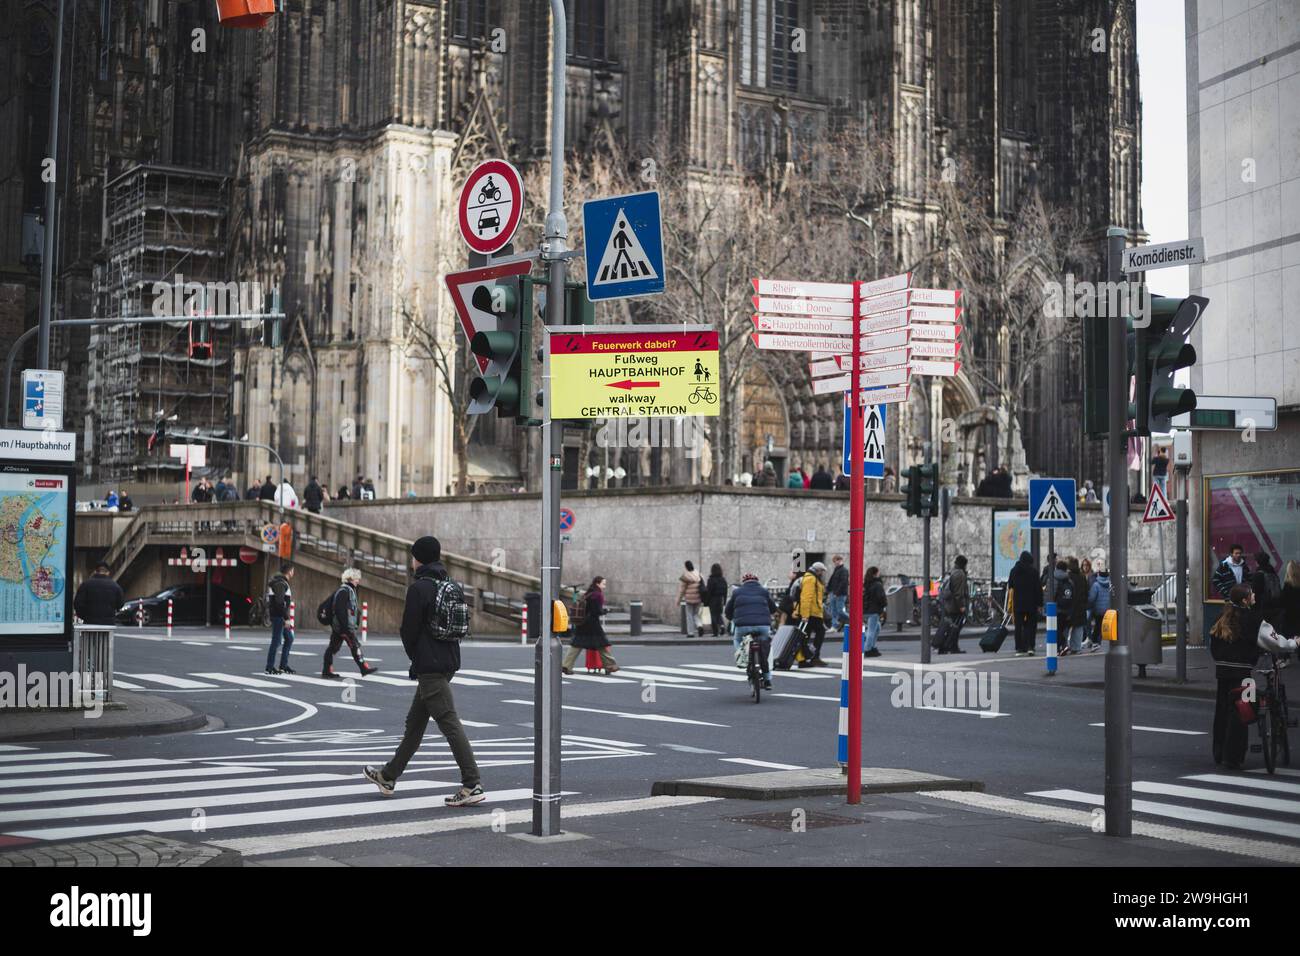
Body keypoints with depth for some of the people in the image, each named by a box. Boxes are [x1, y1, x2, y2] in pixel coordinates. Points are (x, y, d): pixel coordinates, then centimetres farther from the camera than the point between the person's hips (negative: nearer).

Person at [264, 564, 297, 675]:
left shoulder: (282, 582, 16)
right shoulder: (281, 583, -16)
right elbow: (279, 602, -25)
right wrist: (286, 618, -24)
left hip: (281, 616, 10)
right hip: (278, 616, -10)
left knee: (289, 638, 14)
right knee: (276, 641, -4)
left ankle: (283, 665, 17)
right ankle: (270, 667, 2)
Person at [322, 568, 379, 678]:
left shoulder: (349, 589, 17)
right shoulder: (344, 590, -14)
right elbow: (340, 610, -22)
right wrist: (345, 626, -25)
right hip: (344, 626, -10)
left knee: (333, 647, 9)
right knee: (355, 646, -7)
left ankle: (327, 671, 11)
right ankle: (364, 668, -5)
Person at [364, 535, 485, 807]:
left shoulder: (419, 588, -14)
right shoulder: (452, 586, 12)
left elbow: (409, 630, -13)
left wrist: (415, 658, 7)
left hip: (430, 665, -9)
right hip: (450, 661, 9)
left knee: (449, 723, -10)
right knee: (415, 721, 19)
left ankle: (473, 785, -13)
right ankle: (389, 776, 32)